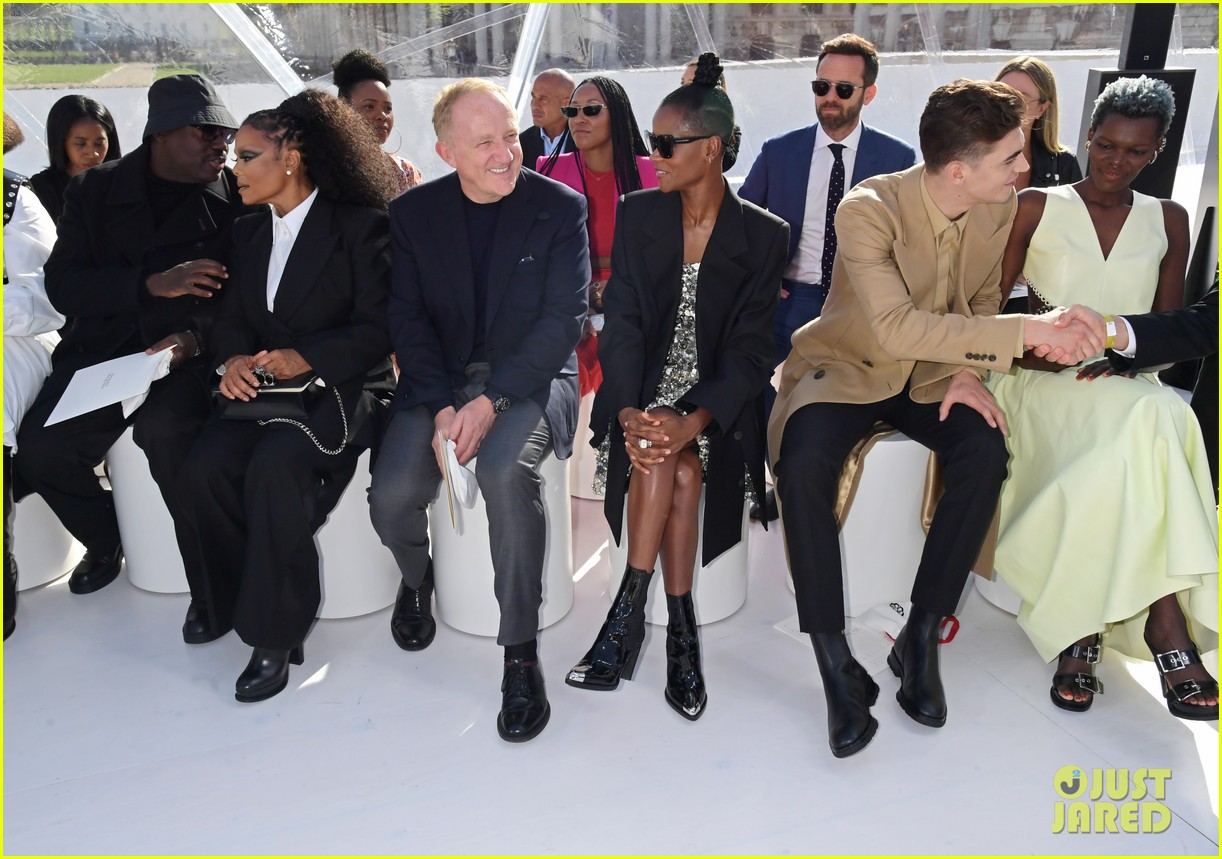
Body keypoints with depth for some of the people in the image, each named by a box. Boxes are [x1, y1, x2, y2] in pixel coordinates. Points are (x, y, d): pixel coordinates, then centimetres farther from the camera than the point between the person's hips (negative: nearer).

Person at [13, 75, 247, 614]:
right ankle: (104, 544, 15)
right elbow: (62, 285, 0)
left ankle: (211, 584, -15)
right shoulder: (94, 190, 8)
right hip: (102, 351, 3)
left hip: (188, 353, -3)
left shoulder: (238, 198, 2)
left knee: (165, 432, -32)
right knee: (40, 447, -17)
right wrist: (151, 284, -16)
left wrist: (195, 335, -20)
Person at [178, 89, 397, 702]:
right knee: (205, 467, -21)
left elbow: (376, 329, -9)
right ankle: (241, 603, -3)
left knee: (274, 467, -31)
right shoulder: (248, 232, 18)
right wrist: (233, 359, -8)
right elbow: (233, 318, 14)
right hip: (263, 389, 6)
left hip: (342, 387, -6)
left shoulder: (360, 225, -4)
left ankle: (274, 631, -16)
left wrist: (306, 359, -21)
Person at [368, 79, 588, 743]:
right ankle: (416, 581, 17)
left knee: (505, 472, -34)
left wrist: (491, 401, -20)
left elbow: (563, 319, -9)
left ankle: (520, 655, -19)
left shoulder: (560, 208, -2)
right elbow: (407, 319, 1)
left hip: (530, 375, -2)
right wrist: (442, 408, -15)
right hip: (439, 379, 3)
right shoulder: (413, 213, 5)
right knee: (392, 496, -21)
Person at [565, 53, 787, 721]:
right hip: (647, 390, 1)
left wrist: (693, 422, -27)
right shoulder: (637, 215, 4)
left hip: (717, 399, -1)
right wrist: (628, 411, -22)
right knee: (672, 468, -29)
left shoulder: (763, 234, -3)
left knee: (677, 464, -30)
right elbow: (624, 323, -4)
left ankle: (630, 615, -16)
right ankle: (680, 629, -19)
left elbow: (749, 347, -9)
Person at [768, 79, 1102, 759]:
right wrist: (1027, 332, -36)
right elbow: (896, 327, -35)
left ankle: (922, 638, -12)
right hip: (849, 366, -4)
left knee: (987, 451, -27)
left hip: (934, 373, 5)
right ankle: (837, 665, -21)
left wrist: (969, 371, -6)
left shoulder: (1001, 206, -4)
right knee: (803, 466, -33)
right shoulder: (869, 210, -24)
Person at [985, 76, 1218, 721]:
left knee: (1141, 437, -35)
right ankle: (1162, 628, -31)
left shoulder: (1167, 220, 16)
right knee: (1148, 420, -35)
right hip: (1040, 380, -3)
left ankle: (1083, 635, -29)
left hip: (1126, 386, 3)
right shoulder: (1036, 207, 8)